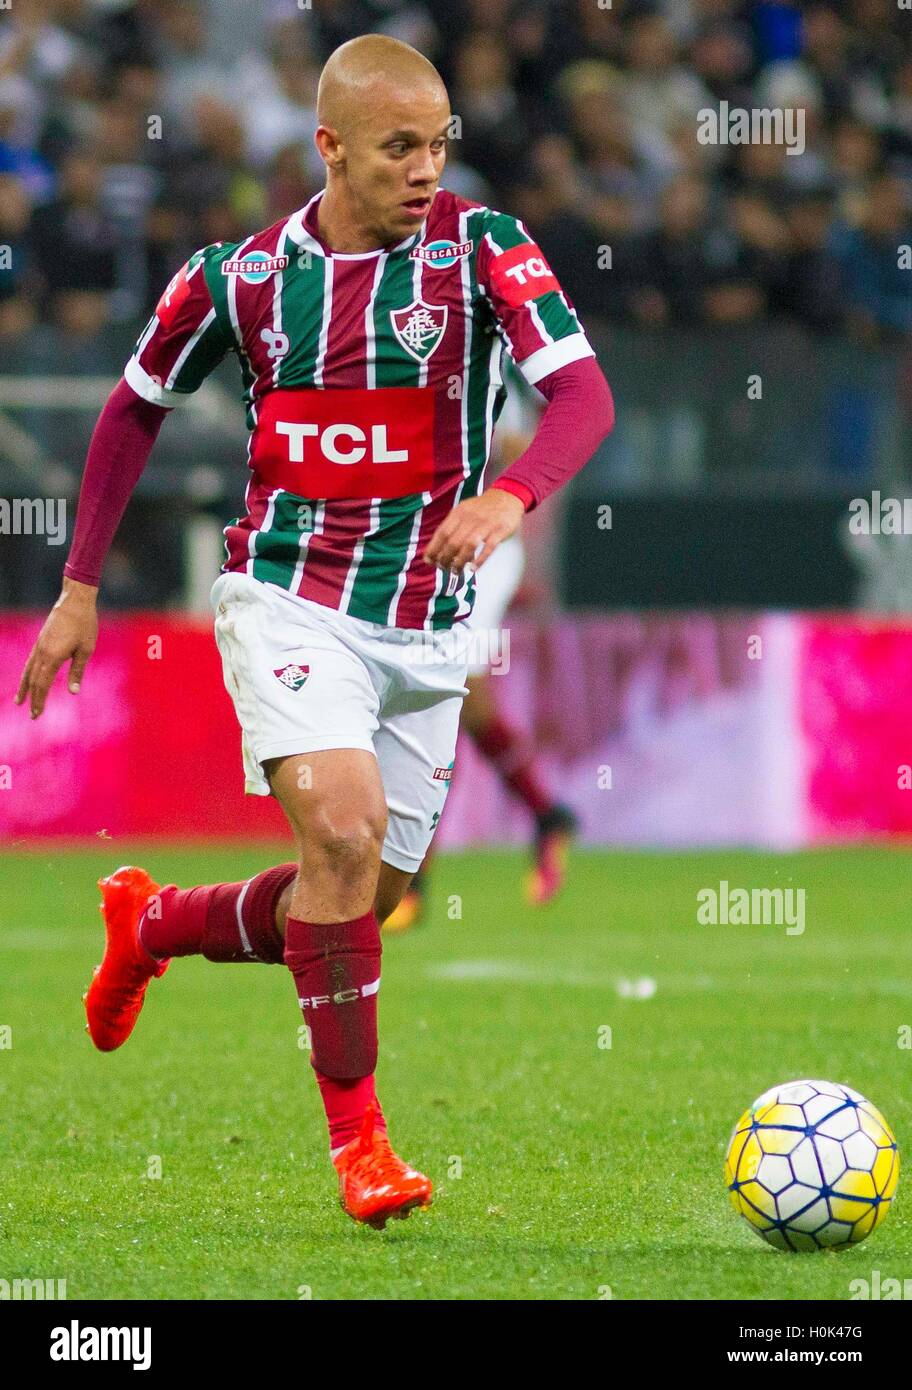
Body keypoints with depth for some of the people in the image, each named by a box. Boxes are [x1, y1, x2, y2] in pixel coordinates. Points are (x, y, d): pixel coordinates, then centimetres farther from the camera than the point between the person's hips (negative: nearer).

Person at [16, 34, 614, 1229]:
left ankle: (150, 925, 38)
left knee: (359, 903, 7)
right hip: (289, 598, -2)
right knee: (343, 822, -26)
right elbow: (138, 408, 13)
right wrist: (81, 585, 12)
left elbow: (584, 394, -17)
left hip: (425, 627, 2)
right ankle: (356, 1132, -15)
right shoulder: (241, 277, -3)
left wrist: (511, 495, -37)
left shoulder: (480, 247, -7)